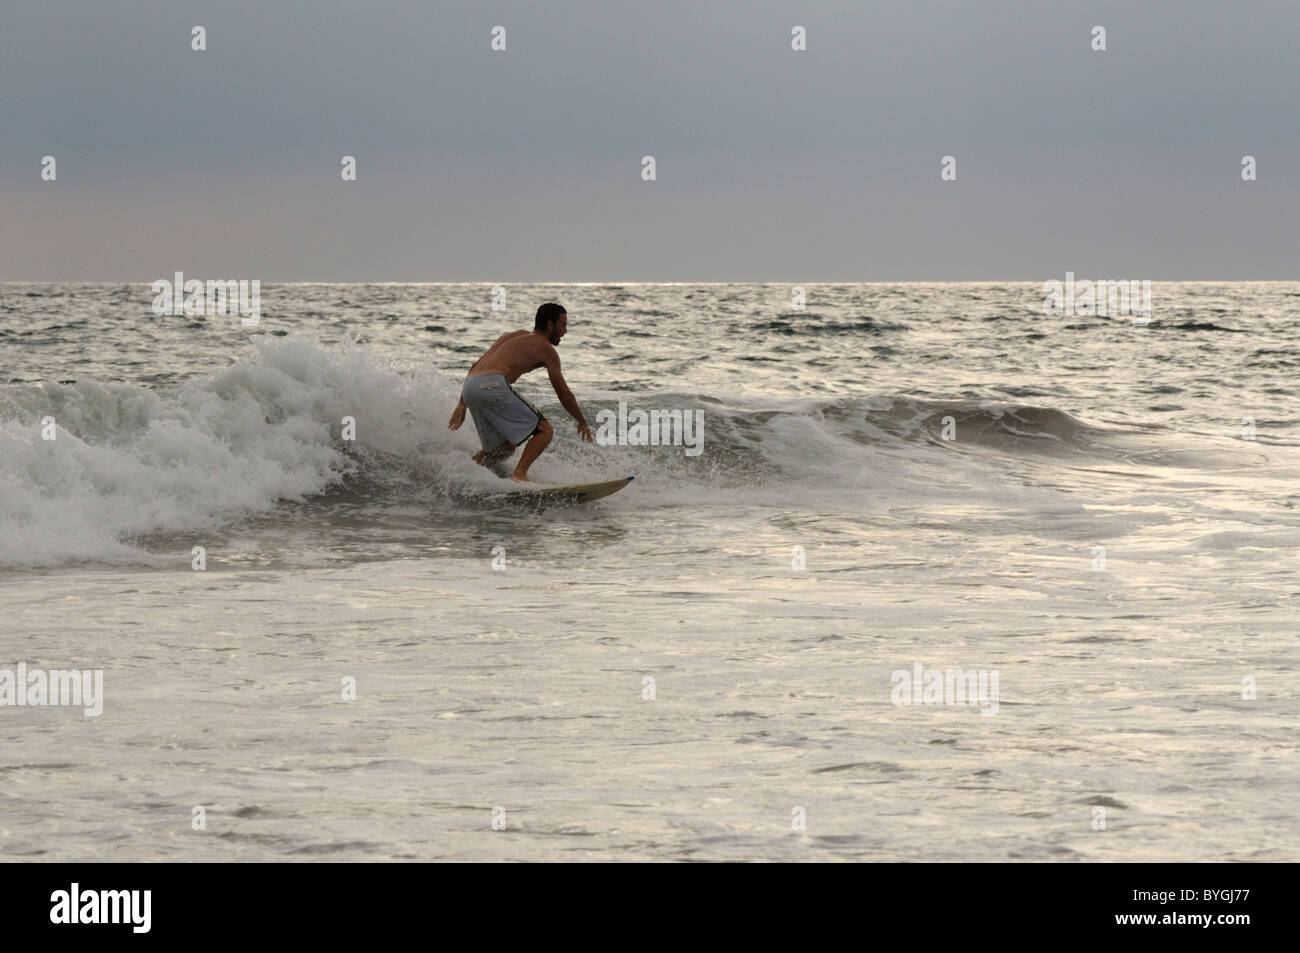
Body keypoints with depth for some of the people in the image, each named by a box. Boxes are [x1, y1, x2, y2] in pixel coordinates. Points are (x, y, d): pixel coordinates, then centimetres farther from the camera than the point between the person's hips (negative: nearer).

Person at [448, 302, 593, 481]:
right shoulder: (545, 348, 9)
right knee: (545, 430, -2)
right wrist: (582, 423, 25)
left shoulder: (513, 336, 32)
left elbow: (476, 366, 27)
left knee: (504, 447, 19)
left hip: (470, 387, 8)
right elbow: (564, 395, 12)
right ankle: (519, 474, -17)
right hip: (492, 386, -8)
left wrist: (462, 405, 26)